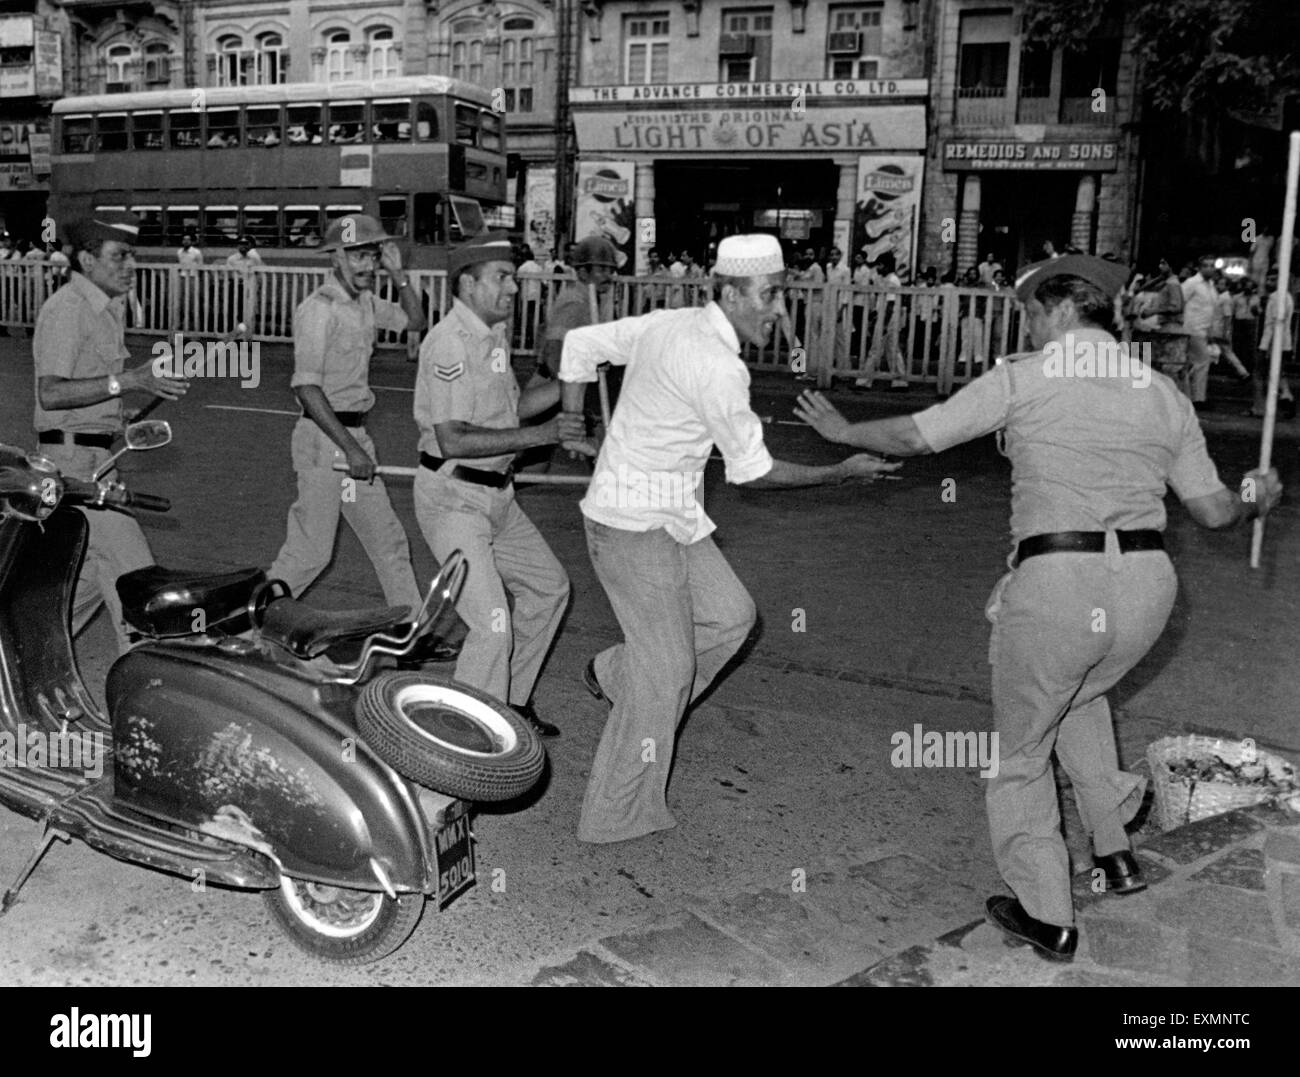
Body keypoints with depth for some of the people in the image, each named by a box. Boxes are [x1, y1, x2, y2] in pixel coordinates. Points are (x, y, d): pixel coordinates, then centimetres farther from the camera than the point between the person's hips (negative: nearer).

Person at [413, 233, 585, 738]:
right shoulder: (449, 342, -19)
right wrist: (541, 435, -28)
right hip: (453, 499, -10)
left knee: (548, 587, 19)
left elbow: (512, 407, 20)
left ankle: (511, 701, 32)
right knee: (492, 624, -16)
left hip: (496, 495, 10)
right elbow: (453, 440, -25)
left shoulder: (493, 334, 12)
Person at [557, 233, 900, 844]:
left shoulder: (668, 323, 5)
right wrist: (843, 473, -4)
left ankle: (614, 676, 26)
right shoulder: (719, 367, -22)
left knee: (729, 613, 13)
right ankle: (618, 816, 10)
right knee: (666, 667, -3)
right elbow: (751, 470, -14)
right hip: (636, 524, -9)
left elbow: (580, 344, 12)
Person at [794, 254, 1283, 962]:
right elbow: (1212, 510, 15)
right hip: (1147, 584, 6)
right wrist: (1254, 500, 39)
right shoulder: (1163, 394, 12)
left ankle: (1047, 916, 22)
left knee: (1019, 750, 15)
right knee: (1077, 693, 35)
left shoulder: (1023, 378, -1)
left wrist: (842, 430, 20)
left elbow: (912, 437, 2)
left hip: (1054, 582, -5)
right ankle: (1114, 851, 34)